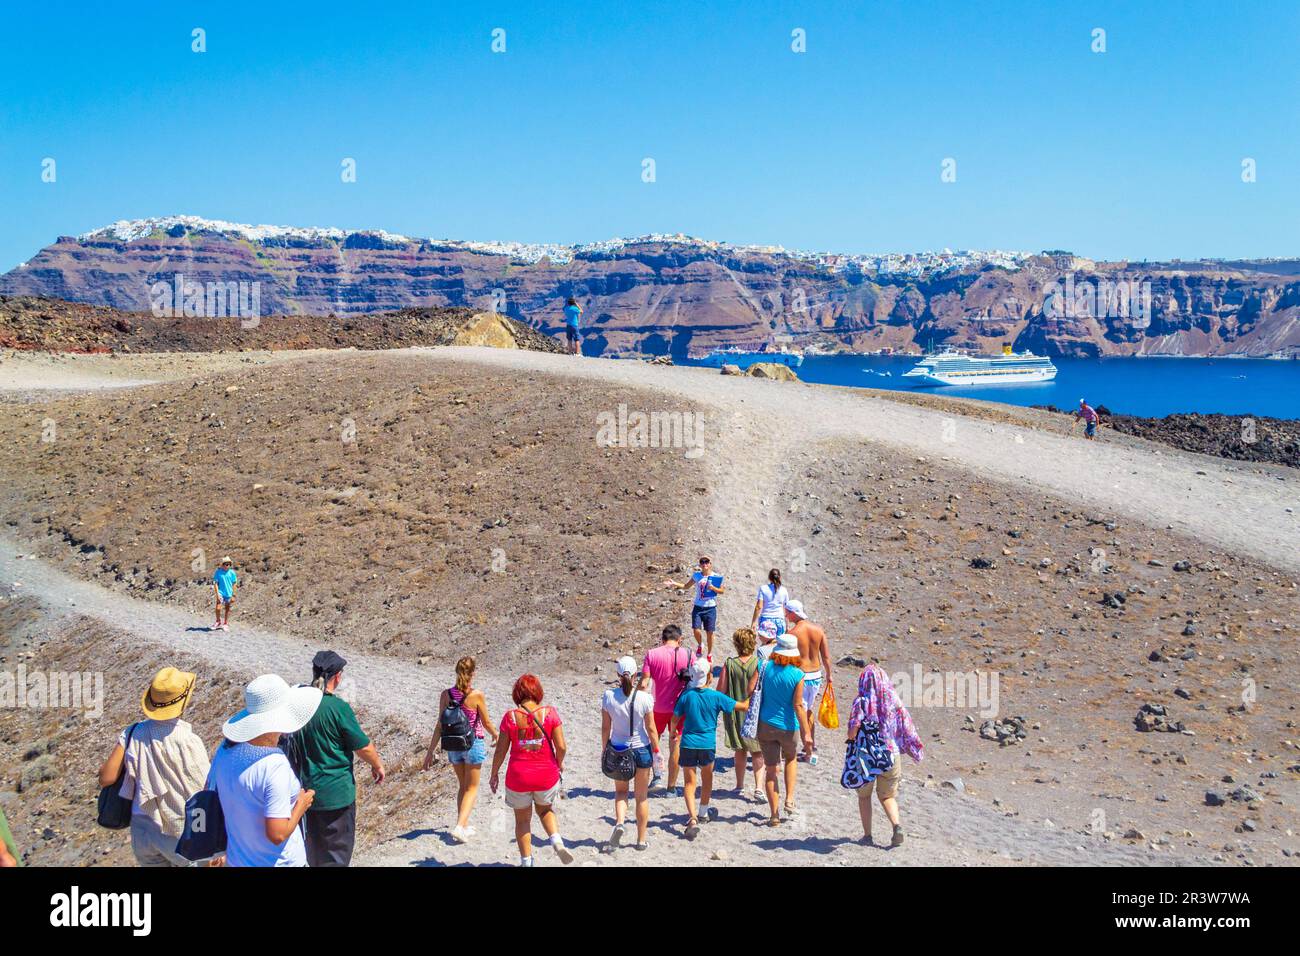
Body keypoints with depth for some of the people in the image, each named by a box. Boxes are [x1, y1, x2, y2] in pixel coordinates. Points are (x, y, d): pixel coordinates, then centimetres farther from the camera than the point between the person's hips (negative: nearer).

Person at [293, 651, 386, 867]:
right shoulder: (338, 707, -20)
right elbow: (364, 747, -13)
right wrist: (378, 766, 6)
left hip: (302, 790, 6)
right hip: (335, 793, -6)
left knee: (313, 852, 22)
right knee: (336, 855, 7)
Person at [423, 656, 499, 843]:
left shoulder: (446, 694, -7)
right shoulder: (477, 696, -16)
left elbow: (440, 725, -5)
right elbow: (486, 723, -6)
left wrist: (431, 751, 1)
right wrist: (495, 736, 15)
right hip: (473, 744, -4)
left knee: (462, 786, 22)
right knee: (472, 788, 9)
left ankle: (464, 825, 28)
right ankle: (459, 826, -6)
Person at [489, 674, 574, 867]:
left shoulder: (510, 717, -10)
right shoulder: (549, 713, -10)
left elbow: (500, 750, -5)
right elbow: (561, 747, -9)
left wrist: (494, 774, 10)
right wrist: (559, 764, 11)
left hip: (518, 777, -1)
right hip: (546, 775, 1)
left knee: (523, 819, 18)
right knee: (545, 810, 26)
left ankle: (526, 861, 23)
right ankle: (557, 841, 3)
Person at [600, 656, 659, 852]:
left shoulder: (608, 696, -11)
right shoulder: (644, 698, -16)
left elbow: (605, 727, -3)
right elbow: (651, 729, -10)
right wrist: (657, 752, 2)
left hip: (617, 751, 1)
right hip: (641, 749, -1)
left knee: (620, 790, 22)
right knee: (642, 796, 14)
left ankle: (619, 823, -5)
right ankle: (641, 840, 21)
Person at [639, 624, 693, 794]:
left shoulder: (652, 654, -8)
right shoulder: (687, 654, -5)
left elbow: (644, 684, -11)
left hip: (659, 707, 0)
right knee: (675, 746, 10)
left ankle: (657, 773, 5)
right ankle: (671, 787, 15)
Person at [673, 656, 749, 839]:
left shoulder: (686, 695, -7)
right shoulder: (716, 697, -10)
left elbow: (675, 718, -1)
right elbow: (741, 707, -4)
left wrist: (673, 731, 20)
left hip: (688, 743, 0)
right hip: (708, 743, 0)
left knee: (690, 782, 6)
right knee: (707, 779, 23)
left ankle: (692, 818, -12)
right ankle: (703, 813, 40)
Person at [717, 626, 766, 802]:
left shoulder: (729, 664, -10)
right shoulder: (760, 664, -13)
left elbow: (720, 692, -8)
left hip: (735, 714, 2)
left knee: (740, 751, 19)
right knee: (757, 752, 8)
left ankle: (740, 786, 29)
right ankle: (758, 787, -7)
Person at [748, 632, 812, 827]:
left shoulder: (765, 666, -7)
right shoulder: (797, 674, -13)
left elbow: (750, 690, -8)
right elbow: (798, 705, -14)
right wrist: (806, 732, -9)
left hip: (765, 725, 1)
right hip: (788, 727, -1)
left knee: (771, 769, 10)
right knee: (790, 759, 28)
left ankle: (775, 815, 12)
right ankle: (789, 799, 16)